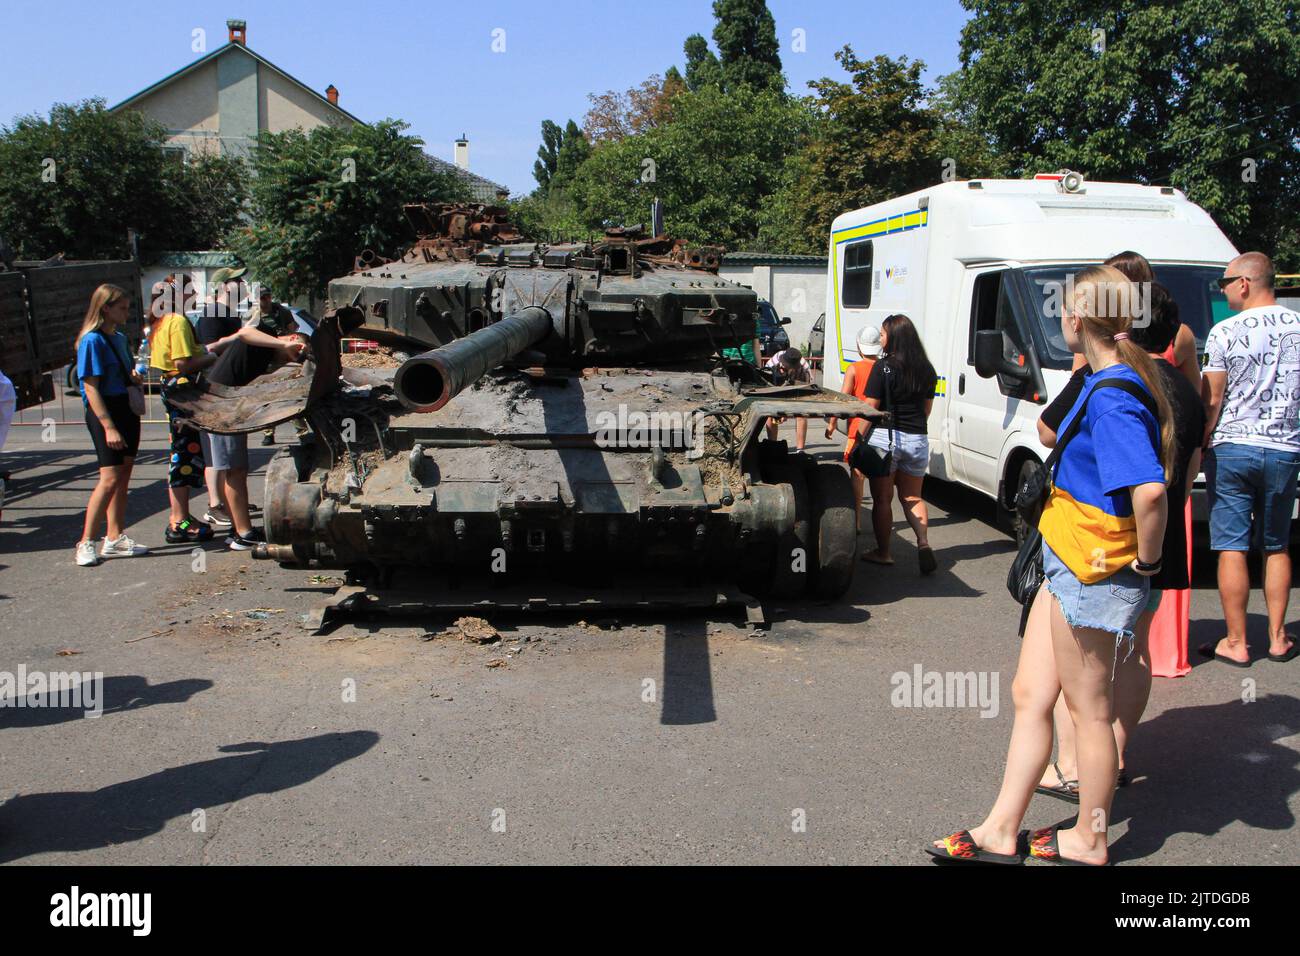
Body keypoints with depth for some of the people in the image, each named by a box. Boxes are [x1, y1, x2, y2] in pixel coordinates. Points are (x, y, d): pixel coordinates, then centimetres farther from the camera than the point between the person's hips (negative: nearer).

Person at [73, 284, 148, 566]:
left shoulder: (120, 338, 14)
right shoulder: (92, 341, -11)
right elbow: (91, 387, -16)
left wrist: (134, 377, 3)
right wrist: (109, 426, -22)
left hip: (127, 411, 8)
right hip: (105, 414, -8)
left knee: (123, 477, 9)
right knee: (110, 479, -12)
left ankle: (115, 539, 16)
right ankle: (86, 543, -4)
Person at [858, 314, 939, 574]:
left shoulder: (883, 367, -11)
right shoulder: (926, 369, 6)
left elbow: (870, 409, -12)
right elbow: (927, 408, 14)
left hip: (885, 437, -5)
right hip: (918, 439, 5)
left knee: (882, 498, 8)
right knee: (912, 497, 18)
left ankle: (883, 552, 14)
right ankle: (923, 543, -1)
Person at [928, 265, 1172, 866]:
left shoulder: (1112, 398, -23)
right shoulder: (1111, 382, 7)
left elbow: (1149, 489, -37)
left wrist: (1145, 557, -21)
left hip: (1095, 572, -10)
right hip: (1070, 567, 10)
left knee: (1087, 707, 7)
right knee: (1030, 694, 13)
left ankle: (1089, 840, 27)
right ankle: (1000, 833, 24)